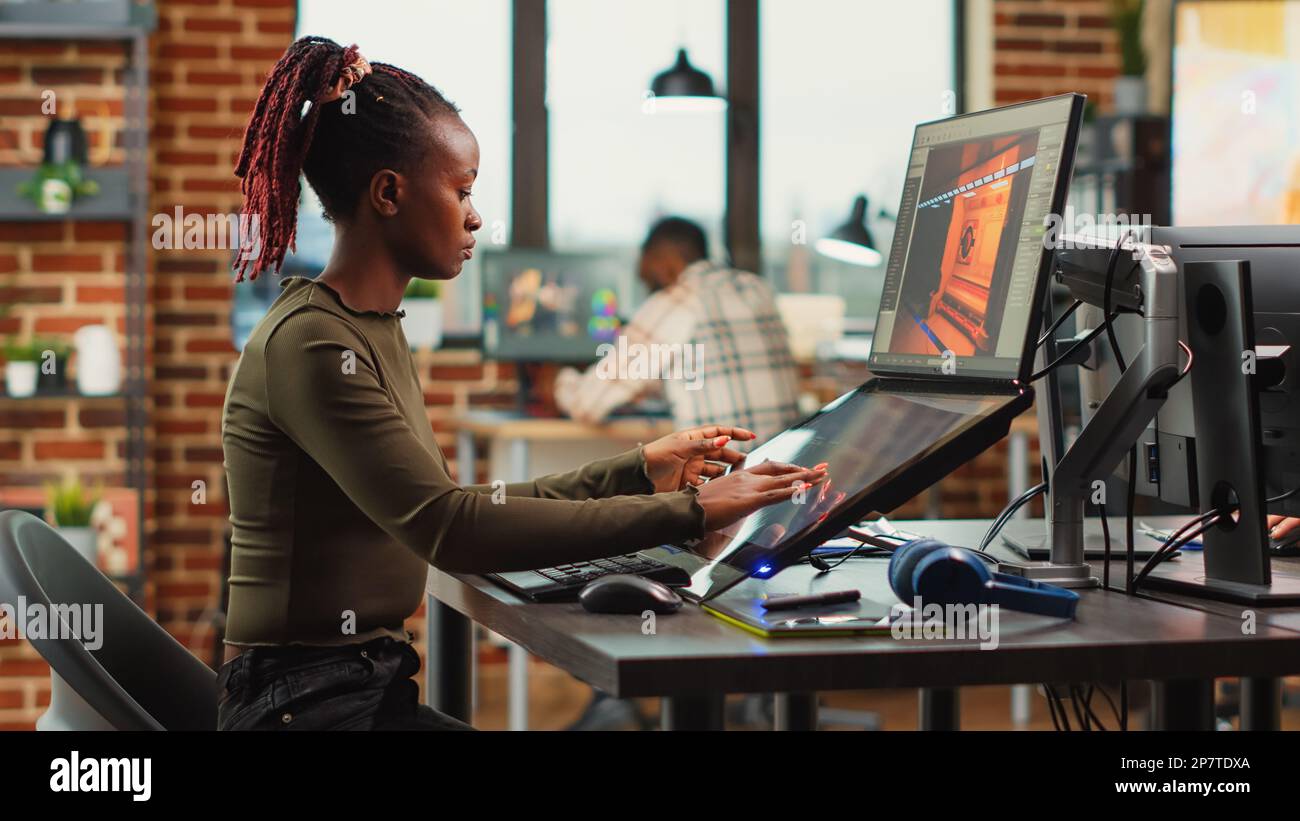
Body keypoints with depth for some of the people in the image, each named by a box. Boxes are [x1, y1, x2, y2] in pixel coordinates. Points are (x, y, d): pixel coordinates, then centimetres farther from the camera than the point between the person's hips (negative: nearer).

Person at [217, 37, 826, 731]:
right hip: (304, 704, -9)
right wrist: (686, 511, -22)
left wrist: (636, 473, 12)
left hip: (371, 686, 9)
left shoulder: (373, 333, 14)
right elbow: (454, 531, -24)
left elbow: (440, 512, 17)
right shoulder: (309, 344, -16)